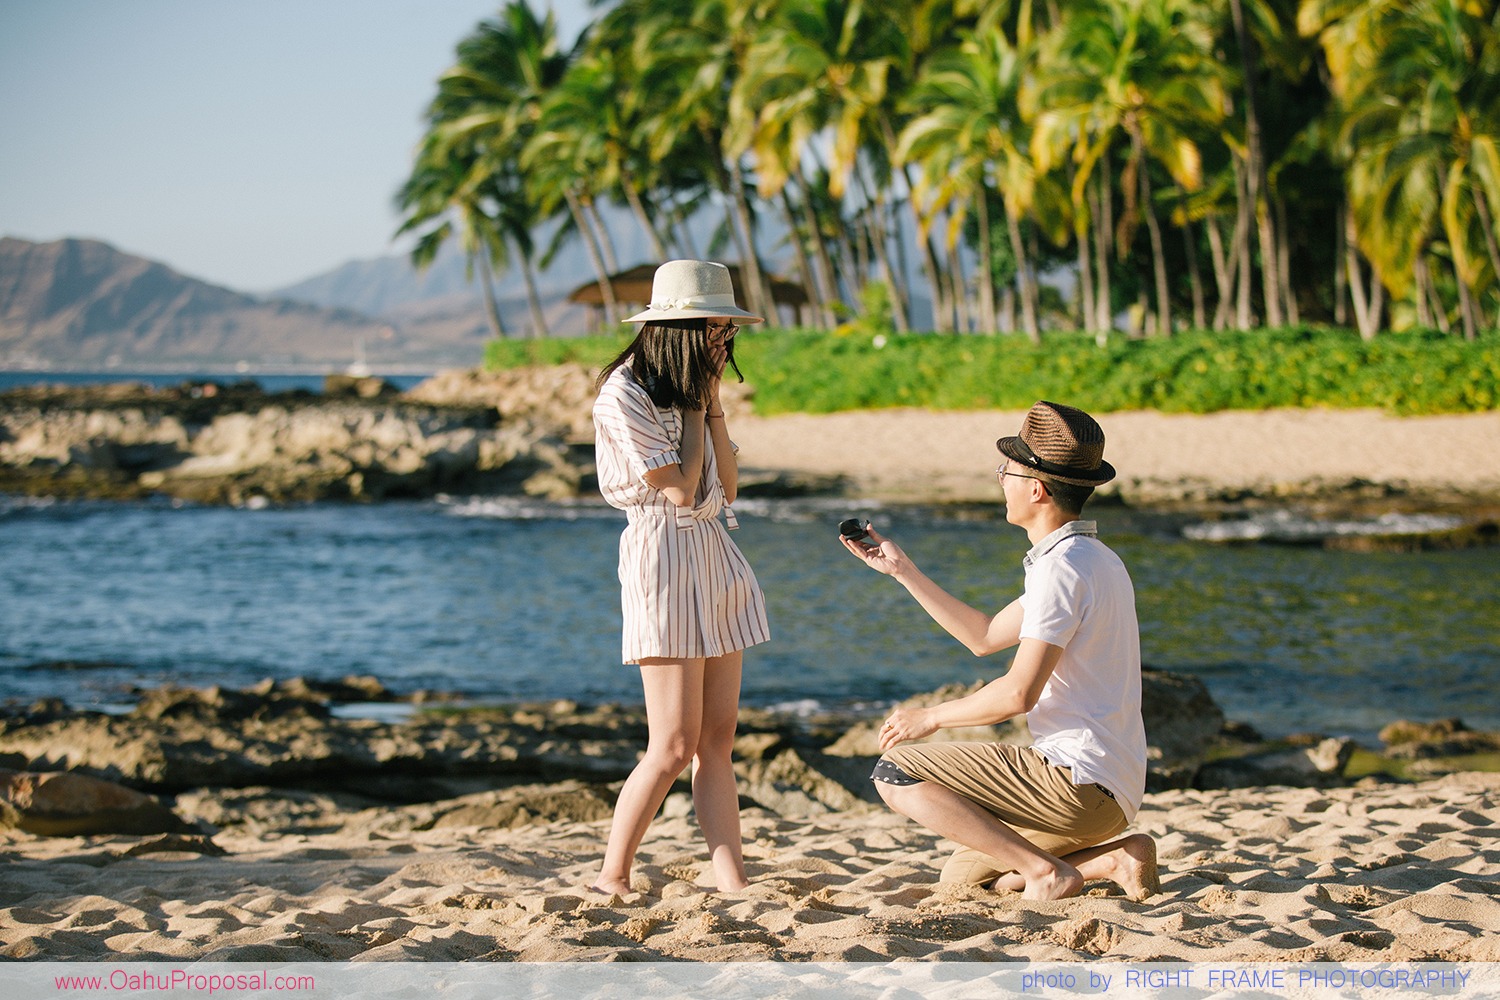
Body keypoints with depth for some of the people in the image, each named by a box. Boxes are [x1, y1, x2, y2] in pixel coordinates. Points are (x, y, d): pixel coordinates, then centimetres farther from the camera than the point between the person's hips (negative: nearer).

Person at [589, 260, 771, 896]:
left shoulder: (686, 389, 15)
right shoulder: (625, 395, -11)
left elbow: (727, 488, 8)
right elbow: (680, 489, -15)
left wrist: (711, 401, 2)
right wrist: (696, 405, -7)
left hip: (712, 557, 8)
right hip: (663, 553, -8)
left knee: (718, 740, 3)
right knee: (675, 746, -10)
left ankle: (734, 887, 1)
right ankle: (611, 881, 1)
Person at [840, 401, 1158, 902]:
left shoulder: (1063, 567, -16)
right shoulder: (1092, 559, 16)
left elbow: (1019, 693, -21)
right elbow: (986, 636, 24)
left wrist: (932, 717, -5)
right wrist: (903, 570, 24)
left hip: (1077, 781, -10)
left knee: (894, 772, -8)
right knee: (960, 877, 19)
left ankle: (1046, 871, -11)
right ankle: (1114, 857, 6)